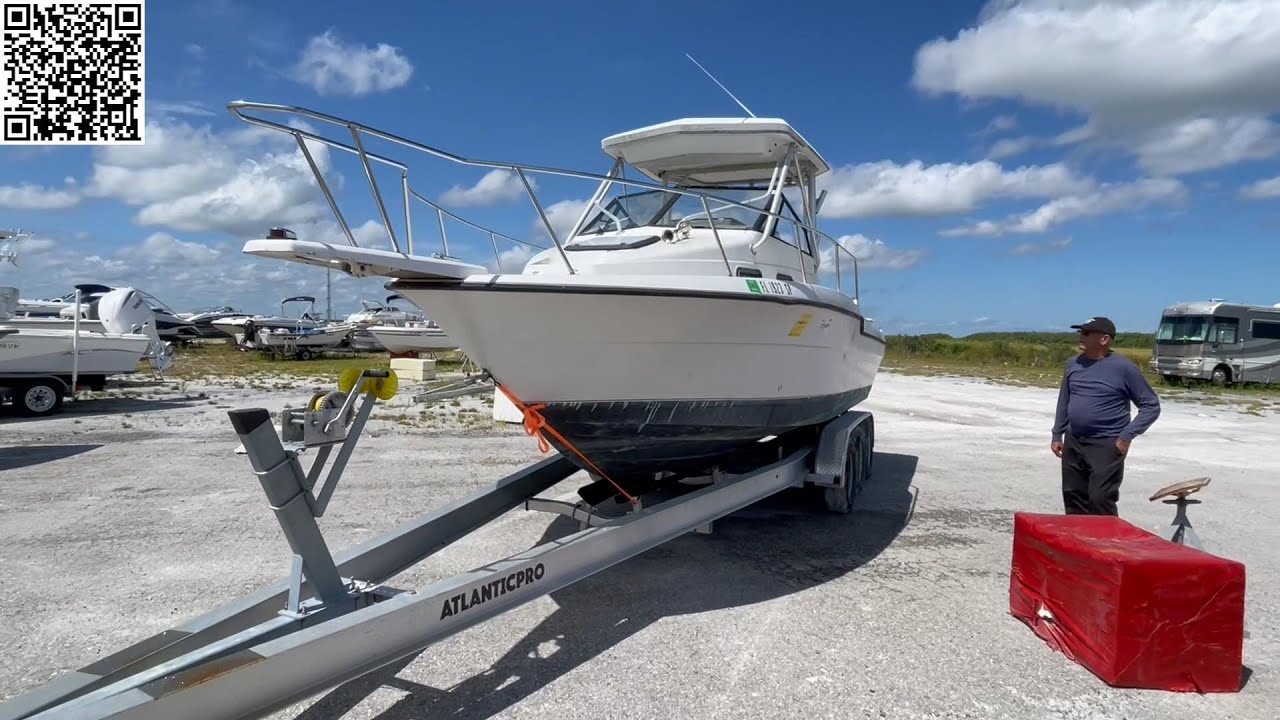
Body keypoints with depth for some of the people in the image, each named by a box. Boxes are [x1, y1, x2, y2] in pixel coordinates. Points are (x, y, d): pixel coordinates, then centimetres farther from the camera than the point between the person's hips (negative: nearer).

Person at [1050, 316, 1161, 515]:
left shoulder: (1123, 368, -10)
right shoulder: (1074, 364, 5)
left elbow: (1151, 406, -6)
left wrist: (1127, 436, -12)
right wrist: (1057, 435, 13)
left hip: (1106, 446, -6)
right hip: (1073, 443, 6)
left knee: (1101, 501, -7)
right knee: (1073, 498, 12)